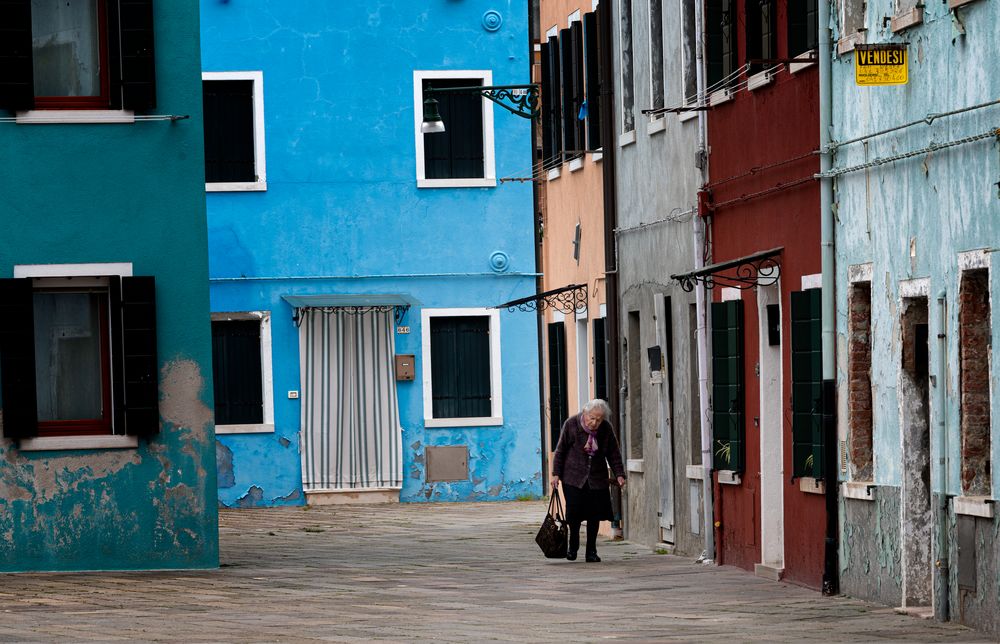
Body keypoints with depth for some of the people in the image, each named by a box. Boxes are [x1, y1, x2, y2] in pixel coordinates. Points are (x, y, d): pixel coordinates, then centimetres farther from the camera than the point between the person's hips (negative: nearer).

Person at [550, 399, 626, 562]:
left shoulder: (606, 429, -3)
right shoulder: (571, 424, -8)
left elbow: (614, 453, 6)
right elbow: (560, 450, -1)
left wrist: (619, 474, -2)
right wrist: (556, 473, -3)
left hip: (597, 479, 2)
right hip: (573, 478, -2)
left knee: (594, 515, -1)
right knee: (574, 512, -7)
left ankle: (591, 551, 11)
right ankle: (573, 546, 15)